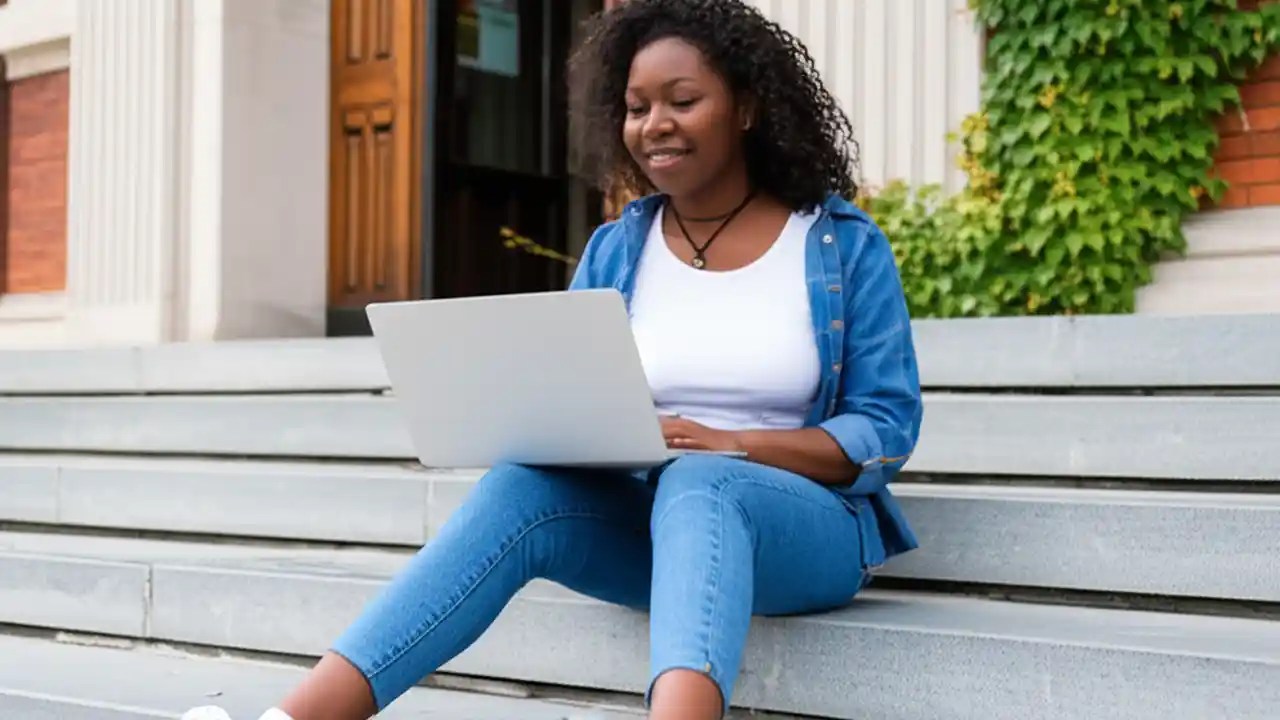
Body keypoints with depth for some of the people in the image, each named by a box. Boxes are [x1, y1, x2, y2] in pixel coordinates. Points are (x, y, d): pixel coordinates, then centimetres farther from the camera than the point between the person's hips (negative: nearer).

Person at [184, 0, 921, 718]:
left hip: (806, 529, -3)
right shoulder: (613, 252, 10)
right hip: (639, 517, 3)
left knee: (695, 484, -37)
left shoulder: (848, 246, 0)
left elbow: (887, 430, -5)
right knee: (521, 486, -28)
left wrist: (729, 443, -20)